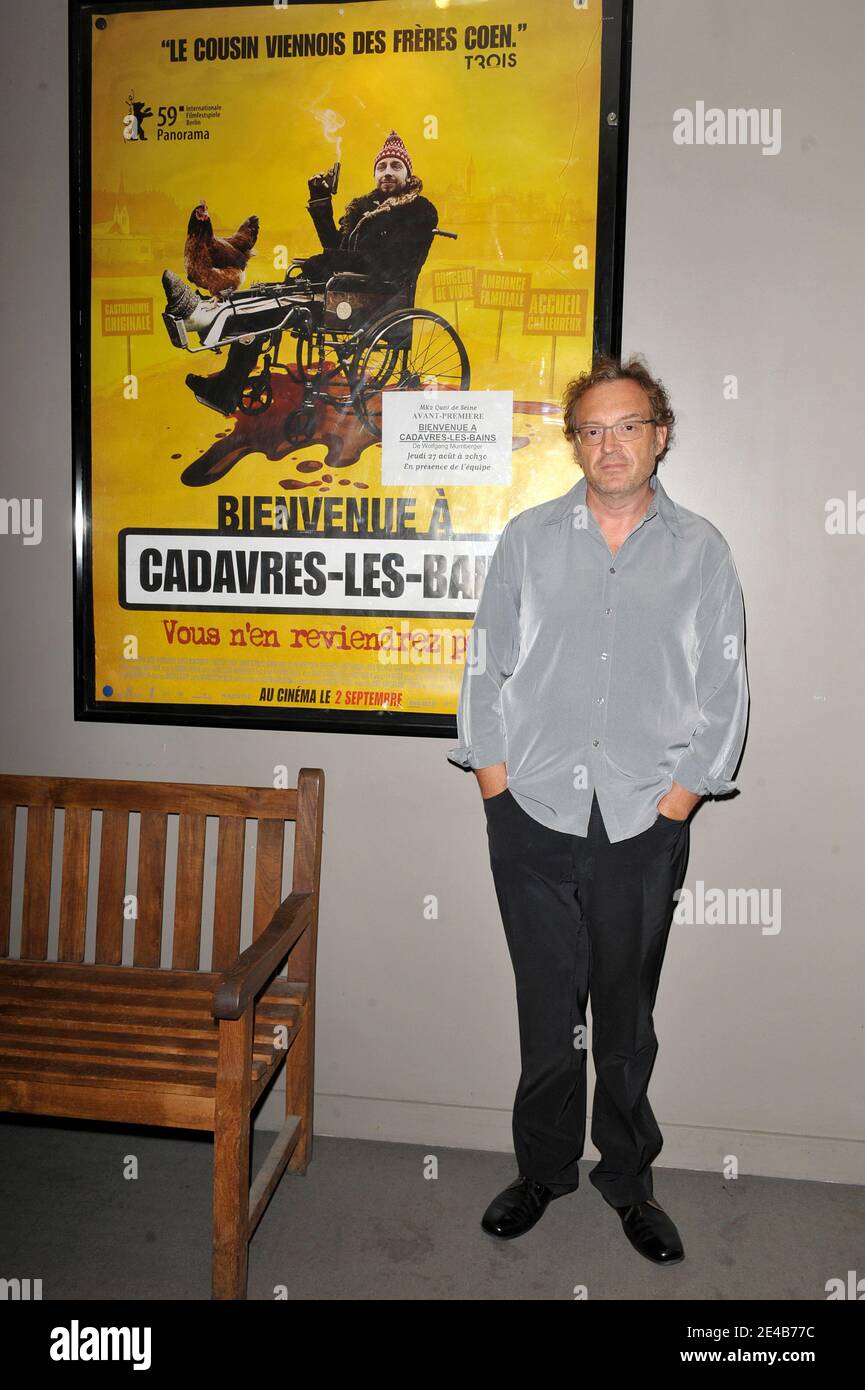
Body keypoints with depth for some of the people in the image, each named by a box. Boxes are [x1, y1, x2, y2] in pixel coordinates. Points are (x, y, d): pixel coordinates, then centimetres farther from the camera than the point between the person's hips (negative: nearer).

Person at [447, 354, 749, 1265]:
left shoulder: (700, 550, 4)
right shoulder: (528, 538, 5)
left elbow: (724, 690, 3)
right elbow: (486, 665, 6)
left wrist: (678, 798, -5)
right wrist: (495, 782, -1)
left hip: (644, 825, 0)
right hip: (534, 818, 1)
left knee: (627, 1017, 14)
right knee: (547, 1010, 11)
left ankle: (628, 1178, 34)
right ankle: (544, 1170, 33)